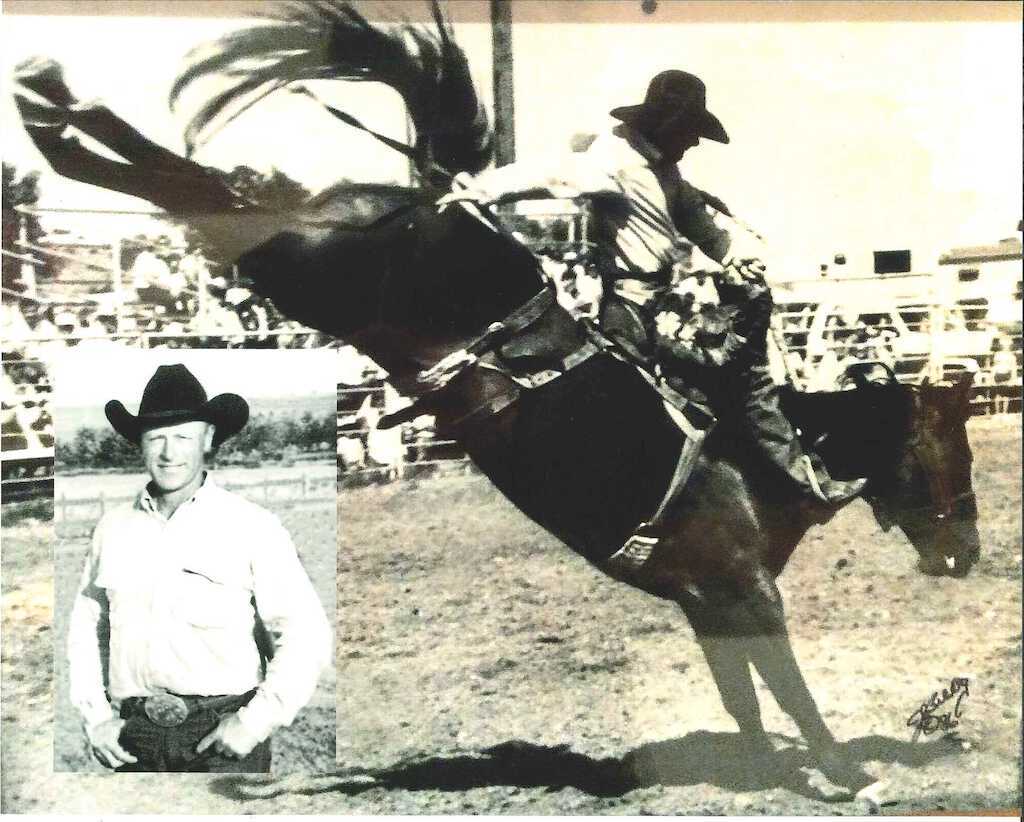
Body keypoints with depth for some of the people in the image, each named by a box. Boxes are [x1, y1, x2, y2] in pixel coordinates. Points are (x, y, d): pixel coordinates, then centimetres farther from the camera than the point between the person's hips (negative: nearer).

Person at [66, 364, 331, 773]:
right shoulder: (113, 527, 11)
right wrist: (96, 719, 11)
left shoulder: (253, 527, -1)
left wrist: (255, 723, -9)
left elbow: (306, 637, -4)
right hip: (136, 737, 4)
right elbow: (86, 627, 21)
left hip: (223, 734, -3)